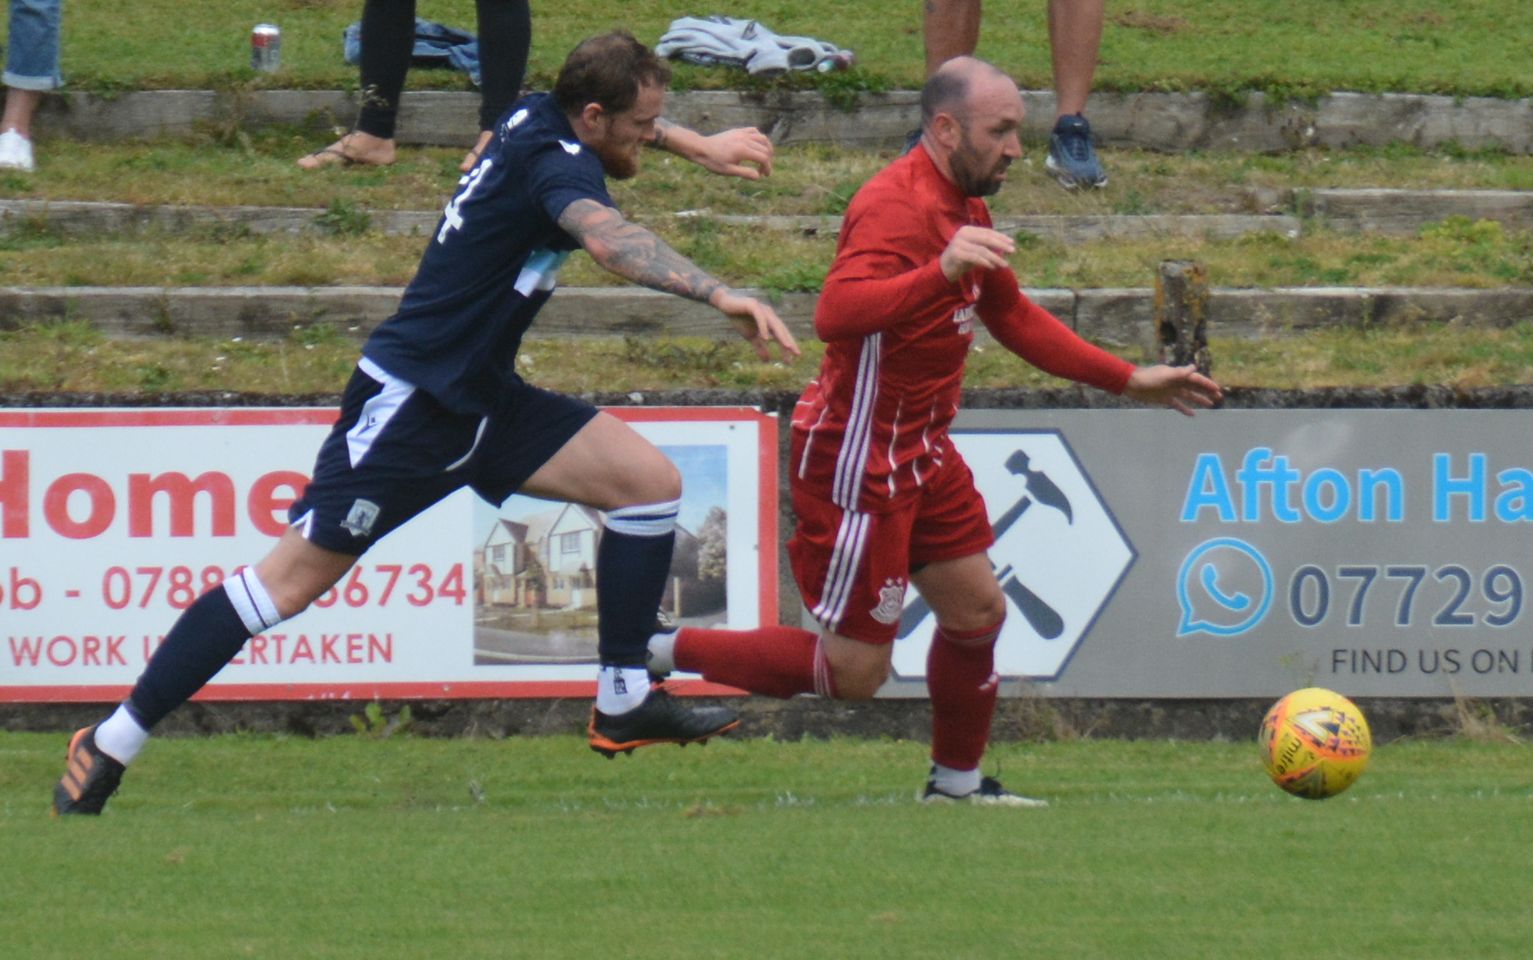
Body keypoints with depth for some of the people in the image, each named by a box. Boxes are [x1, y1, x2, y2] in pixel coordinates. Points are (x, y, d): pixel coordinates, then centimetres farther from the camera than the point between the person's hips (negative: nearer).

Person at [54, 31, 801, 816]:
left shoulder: (538, 122, 7)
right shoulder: (555, 159, -20)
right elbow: (608, 240, -43)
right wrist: (719, 295, -54)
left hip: (481, 398, 10)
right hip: (410, 399, -10)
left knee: (651, 482, -1)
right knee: (296, 575, -8)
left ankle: (624, 706, 6)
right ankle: (108, 746, -2)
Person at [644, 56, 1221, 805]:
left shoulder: (964, 208, 10)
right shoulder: (897, 205, -22)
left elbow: (1014, 319, 25)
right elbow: (836, 314, -39)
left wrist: (1129, 380, 23)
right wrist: (942, 272, -52)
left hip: (920, 454, 10)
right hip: (857, 460, -10)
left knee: (978, 610, 15)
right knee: (855, 671, -6)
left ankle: (957, 782, 31)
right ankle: (657, 654, 3)